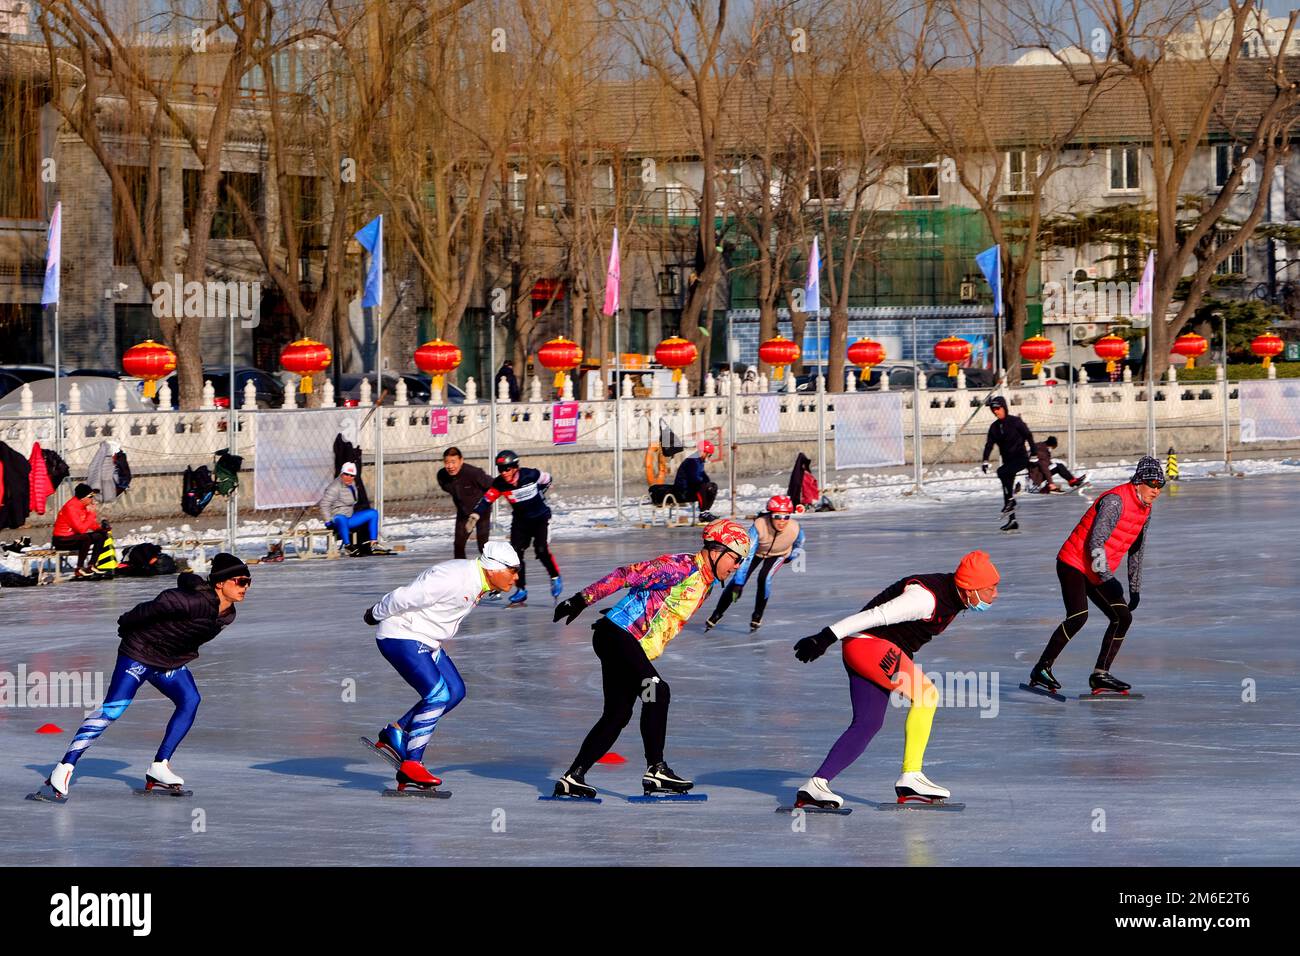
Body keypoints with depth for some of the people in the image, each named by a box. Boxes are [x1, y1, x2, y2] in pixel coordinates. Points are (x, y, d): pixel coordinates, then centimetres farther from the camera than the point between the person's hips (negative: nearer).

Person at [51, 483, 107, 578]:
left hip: (74, 536, 9)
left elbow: (92, 525, 10)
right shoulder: (71, 508, -24)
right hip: (62, 540, -9)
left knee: (101, 535, 4)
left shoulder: (84, 506, 4)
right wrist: (91, 513, -22)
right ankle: (79, 569, -27)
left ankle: (91, 566, 5)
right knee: (87, 538, -34)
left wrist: (100, 527, -12)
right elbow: (81, 529, -30)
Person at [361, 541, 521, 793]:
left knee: (455, 691, 6)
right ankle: (410, 764, -14)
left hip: (425, 641, 10)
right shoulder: (454, 579, -28)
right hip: (400, 637, -10)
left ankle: (394, 734, 11)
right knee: (438, 694, -18)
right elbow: (405, 598, -22)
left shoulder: (478, 582, 4)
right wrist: (376, 614, -7)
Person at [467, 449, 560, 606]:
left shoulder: (531, 475, -21)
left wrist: (538, 496, 0)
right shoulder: (499, 484, -13)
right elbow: (486, 500, -14)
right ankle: (522, 590, 4)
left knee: (541, 549, -19)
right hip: (520, 521, 4)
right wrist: (474, 516, -26)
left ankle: (555, 578, 6)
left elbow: (547, 480, -2)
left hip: (540, 517, -4)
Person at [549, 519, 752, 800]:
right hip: (617, 636, -10)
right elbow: (627, 575, -18)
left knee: (618, 715, 8)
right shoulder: (682, 566, -15)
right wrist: (583, 600, -20)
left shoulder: (704, 584, 16)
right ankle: (655, 771, -16)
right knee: (657, 692, -19)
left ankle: (572, 779, 11)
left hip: (636, 648, 10)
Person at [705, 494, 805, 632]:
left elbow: (798, 545, -7)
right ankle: (717, 615, 15)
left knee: (764, 577, -23)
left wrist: (791, 556, 11)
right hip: (757, 551, 0)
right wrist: (739, 584, -44)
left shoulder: (795, 529, -34)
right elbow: (747, 555, -41)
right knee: (737, 579, -6)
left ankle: (758, 616, 1)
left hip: (779, 554, 0)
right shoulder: (758, 526, -41)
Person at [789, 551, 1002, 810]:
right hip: (869, 645, -10)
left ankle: (815, 786, 3)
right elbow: (877, 615, -27)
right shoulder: (926, 598, -24)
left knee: (868, 724, 6)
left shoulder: (952, 593, 7)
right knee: (926, 694, -13)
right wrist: (826, 637, -30)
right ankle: (911, 777, -11)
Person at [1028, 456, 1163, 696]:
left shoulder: (1145, 509, 10)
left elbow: (1136, 551, 21)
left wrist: (1135, 589, 21)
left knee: (1123, 617, -1)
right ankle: (1041, 670, -15)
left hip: (1098, 573, 9)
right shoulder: (1115, 500, -20)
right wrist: (1108, 578, -27)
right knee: (1078, 616, -24)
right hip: (1074, 564, -9)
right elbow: (1096, 541, -25)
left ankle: (1100, 676, 3)